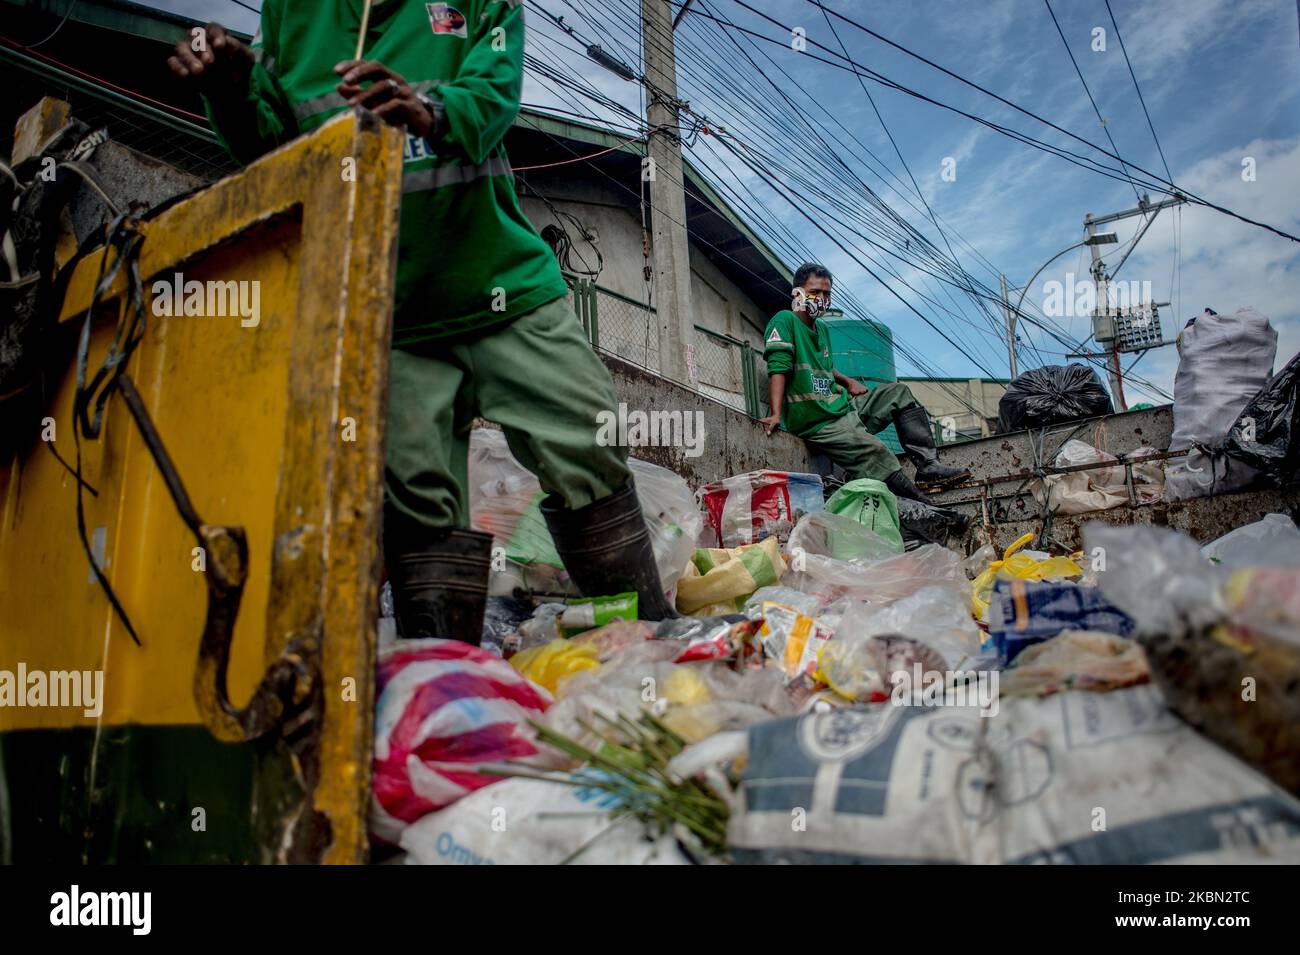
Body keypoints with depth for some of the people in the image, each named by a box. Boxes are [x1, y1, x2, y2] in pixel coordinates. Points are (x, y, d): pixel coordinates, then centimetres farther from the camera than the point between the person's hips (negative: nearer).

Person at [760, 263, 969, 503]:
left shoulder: (822, 328, 18)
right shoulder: (785, 321, -9)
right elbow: (778, 369, -21)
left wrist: (848, 381, 15)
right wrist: (776, 414, -31)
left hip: (844, 407, 10)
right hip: (819, 423, -10)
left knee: (899, 392, 12)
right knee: (879, 455, -26)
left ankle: (928, 465, 4)